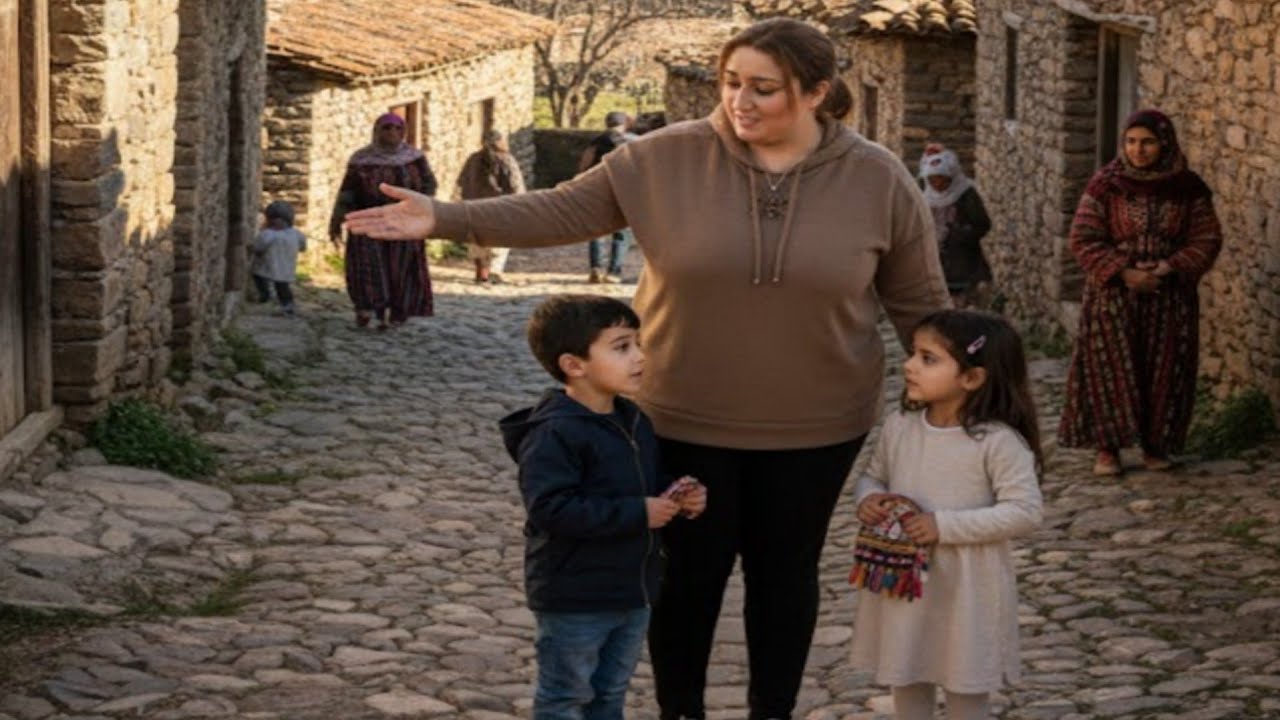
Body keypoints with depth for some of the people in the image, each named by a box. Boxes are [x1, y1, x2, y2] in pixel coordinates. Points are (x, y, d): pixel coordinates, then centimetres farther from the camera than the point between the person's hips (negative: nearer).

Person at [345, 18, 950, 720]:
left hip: (814, 427, 0)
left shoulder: (878, 180, -9)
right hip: (687, 421, 0)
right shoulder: (668, 158, -10)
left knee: (784, 572, 15)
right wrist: (445, 217, -17)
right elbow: (560, 210, -8)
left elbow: (920, 305, 0)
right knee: (689, 572, 11)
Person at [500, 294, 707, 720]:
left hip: (632, 590, 8)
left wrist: (681, 498, -5)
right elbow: (551, 508, -30)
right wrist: (637, 513, -27)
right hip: (573, 599, -8)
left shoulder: (634, 421, 6)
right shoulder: (553, 434, -22)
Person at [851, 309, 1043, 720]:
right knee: (905, 678, 19)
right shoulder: (898, 428, -2)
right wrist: (868, 499, -11)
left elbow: (1025, 511, -21)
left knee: (965, 686, 11)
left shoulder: (998, 441, -19)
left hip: (966, 586, -5)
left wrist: (945, 525, -25)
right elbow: (874, 477, 14)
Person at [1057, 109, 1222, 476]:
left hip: (1170, 296, 1)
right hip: (1113, 293, -1)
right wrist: (1123, 272, -18)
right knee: (1110, 368, -3)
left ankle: (1155, 445, 17)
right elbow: (1084, 239, -7)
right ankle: (1107, 447, 5)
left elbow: (1207, 239, 0)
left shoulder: (1189, 188, -1)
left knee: (1164, 370, 5)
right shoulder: (1106, 184, -5)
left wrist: (1172, 267, -16)